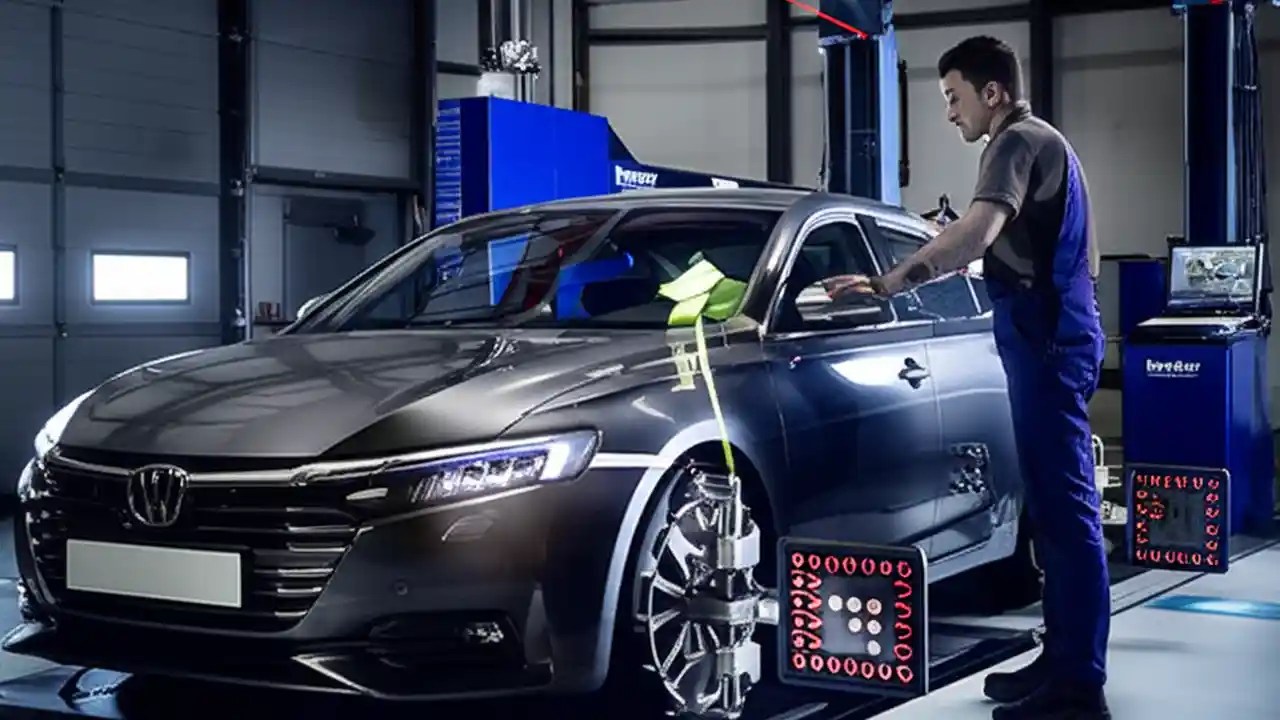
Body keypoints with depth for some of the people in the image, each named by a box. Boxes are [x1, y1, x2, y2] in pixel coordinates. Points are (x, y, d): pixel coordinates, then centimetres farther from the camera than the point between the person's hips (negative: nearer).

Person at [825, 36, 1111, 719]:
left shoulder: (1019, 142, -10)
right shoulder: (1043, 143, 23)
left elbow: (976, 232, -27)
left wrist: (888, 282, -30)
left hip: (1046, 341, -11)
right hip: (1055, 334, 11)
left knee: (1065, 509, -12)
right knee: (1057, 508, 12)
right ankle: (1064, 661, 19)